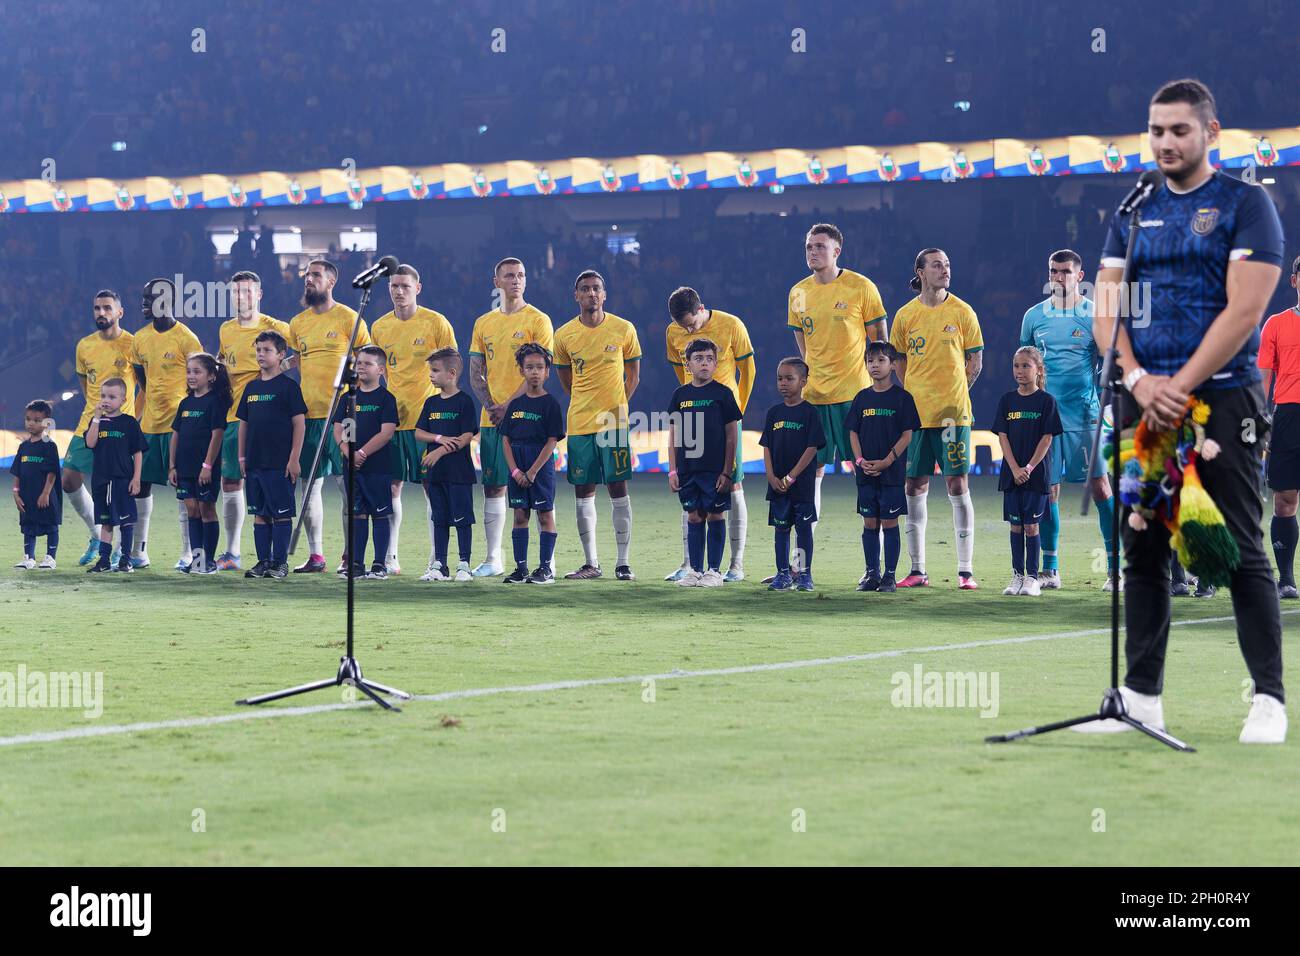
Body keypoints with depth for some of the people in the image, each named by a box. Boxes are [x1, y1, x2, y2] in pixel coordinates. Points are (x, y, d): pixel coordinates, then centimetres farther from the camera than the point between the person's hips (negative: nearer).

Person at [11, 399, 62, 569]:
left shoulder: (48, 446, -9)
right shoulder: (24, 446, 8)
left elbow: (52, 472, -12)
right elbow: (17, 473, 10)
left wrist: (45, 494, -17)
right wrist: (16, 493, 3)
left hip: (45, 498, -6)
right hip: (27, 497, 6)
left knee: (51, 527, 3)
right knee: (28, 528, 11)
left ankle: (50, 558, 10)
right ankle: (29, 558, 18)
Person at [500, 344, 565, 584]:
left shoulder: (550, 404, -5)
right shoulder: (515, 404, 8)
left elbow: (552, 442, -9)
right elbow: (506, 440, 7)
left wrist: (532, 472, -13)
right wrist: (514, 470, -6)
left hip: (541, 465, -5)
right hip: (518, 468, 5)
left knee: (545, 515, -1)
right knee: (520, 515, 6)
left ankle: (547, 569, 3)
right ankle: (521, 568, 11)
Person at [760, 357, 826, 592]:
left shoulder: (810, 412, -6)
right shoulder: (774, 413, 8)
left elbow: (812, 448, -10)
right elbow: (767, 447, 8)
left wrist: (791, 477, -14)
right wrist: (771, 477, -6)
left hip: (802, 483, -4)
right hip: (777, 484, 4)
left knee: (803, 528, 0)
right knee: (781, 528, 8)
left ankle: (805, 575, 5)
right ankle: (783, 574, 14)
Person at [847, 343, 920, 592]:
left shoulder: (901, 397, -3)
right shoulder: (863, 398, 9)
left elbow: (907, 435, -6)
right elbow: (853, 433, 10)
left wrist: (886, 462, -14)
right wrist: (860, 460, -6)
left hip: (891, 473, -4)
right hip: (866, 473, 4)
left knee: (889, 523, -1)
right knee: (870, 523, 7)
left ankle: (890, 576, 4)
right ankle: (872, 574, 14)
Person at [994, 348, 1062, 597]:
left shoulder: (1046, 401, -3)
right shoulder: (1007, 400, 6)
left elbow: (1047, 438, -6)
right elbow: (1003, 436, 2)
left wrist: (1029, 468, -13)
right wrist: (1015, 469, -10)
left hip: (1036, 473, -3)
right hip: (1011, 473, 3)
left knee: (1031, 526, -2)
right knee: (1016, 525, 6)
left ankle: (1032, 578, 3)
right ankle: (1017, 576, 12)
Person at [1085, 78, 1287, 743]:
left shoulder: (1245, 204, -1)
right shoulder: (1133, 214, 15)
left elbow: (1243, 310, -9)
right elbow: (1106, 309, 9)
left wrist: (1182, 387, -14)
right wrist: (1138, 380, -9)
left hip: (1222, 396, -5)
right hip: (1143, 401, 5)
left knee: (1242, 551, -6)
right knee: (1142, 552, 6)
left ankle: (1269, 697, -2)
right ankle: (1141, 695, 11)